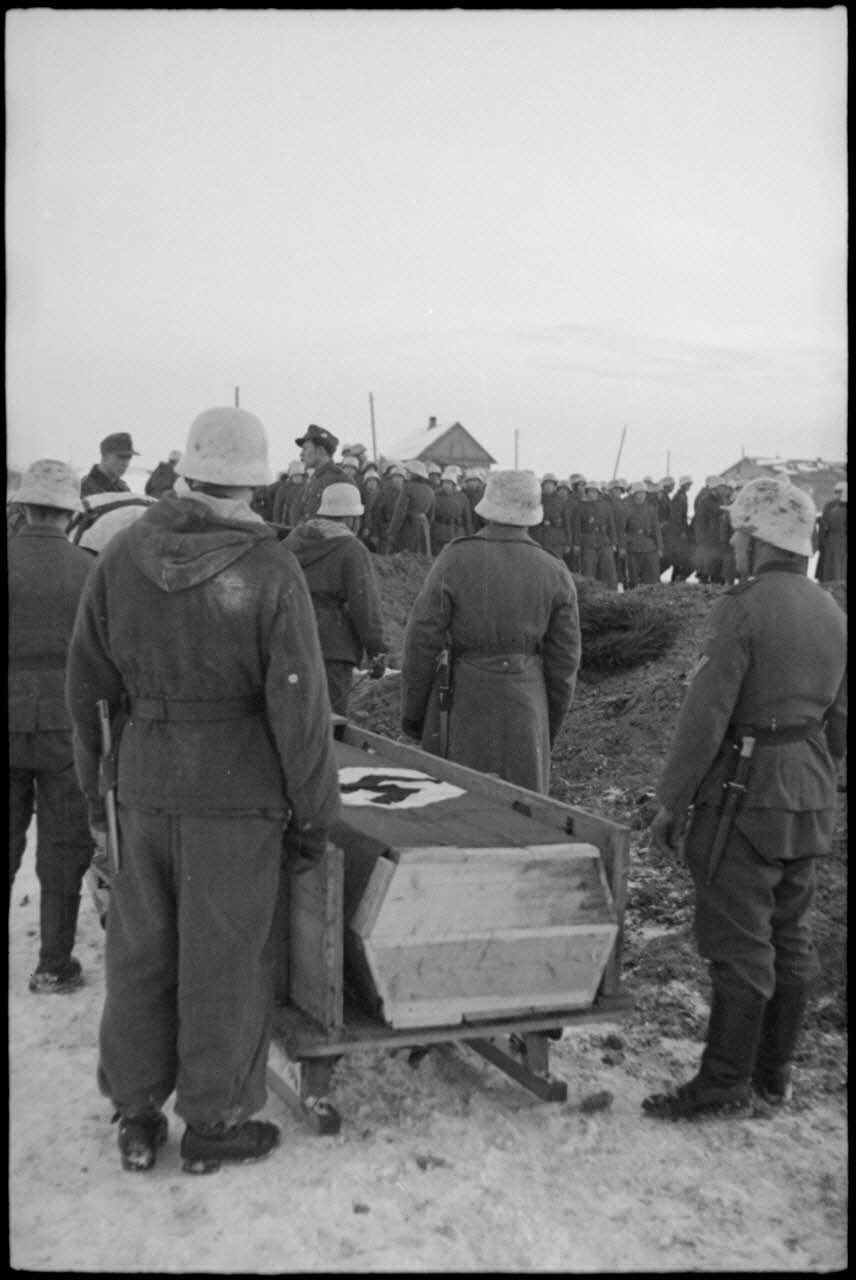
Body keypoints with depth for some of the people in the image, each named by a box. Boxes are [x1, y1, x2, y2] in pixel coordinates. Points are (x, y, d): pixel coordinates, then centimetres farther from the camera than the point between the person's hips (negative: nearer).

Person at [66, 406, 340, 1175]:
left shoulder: (121, 558, -1)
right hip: (235, 794, -4)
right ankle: (213, 1123, 24)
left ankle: (136, 1118, 30)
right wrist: (314, 814, -4)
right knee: (223, 960, 9)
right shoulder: (270, 571, -15)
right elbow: (299, 706, -15)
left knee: (140, 951, 16)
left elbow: (87, 685, 6)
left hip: (143, 786, 5)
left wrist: (95, 785, 17)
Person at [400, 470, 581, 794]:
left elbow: (422, 642, -9)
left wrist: (411, 710, 3)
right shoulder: (555, 574, -3)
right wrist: (549, 728, 13)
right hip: (523, 712, 2)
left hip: (462, 705, -2)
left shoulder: (453, 561, -11)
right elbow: (563, 661, 0)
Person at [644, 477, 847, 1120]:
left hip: (746, 797, -8)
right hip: (810, 800, 8)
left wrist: (671, 802, -11)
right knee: (791, 936, 14)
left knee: (738, 942, -1)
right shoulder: (832, 614, 9)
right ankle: (775, 1070, 26)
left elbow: (706, 715, -18)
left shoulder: (743, 608, -16)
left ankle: (725, 1080, 8)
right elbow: (838, 722, 14)